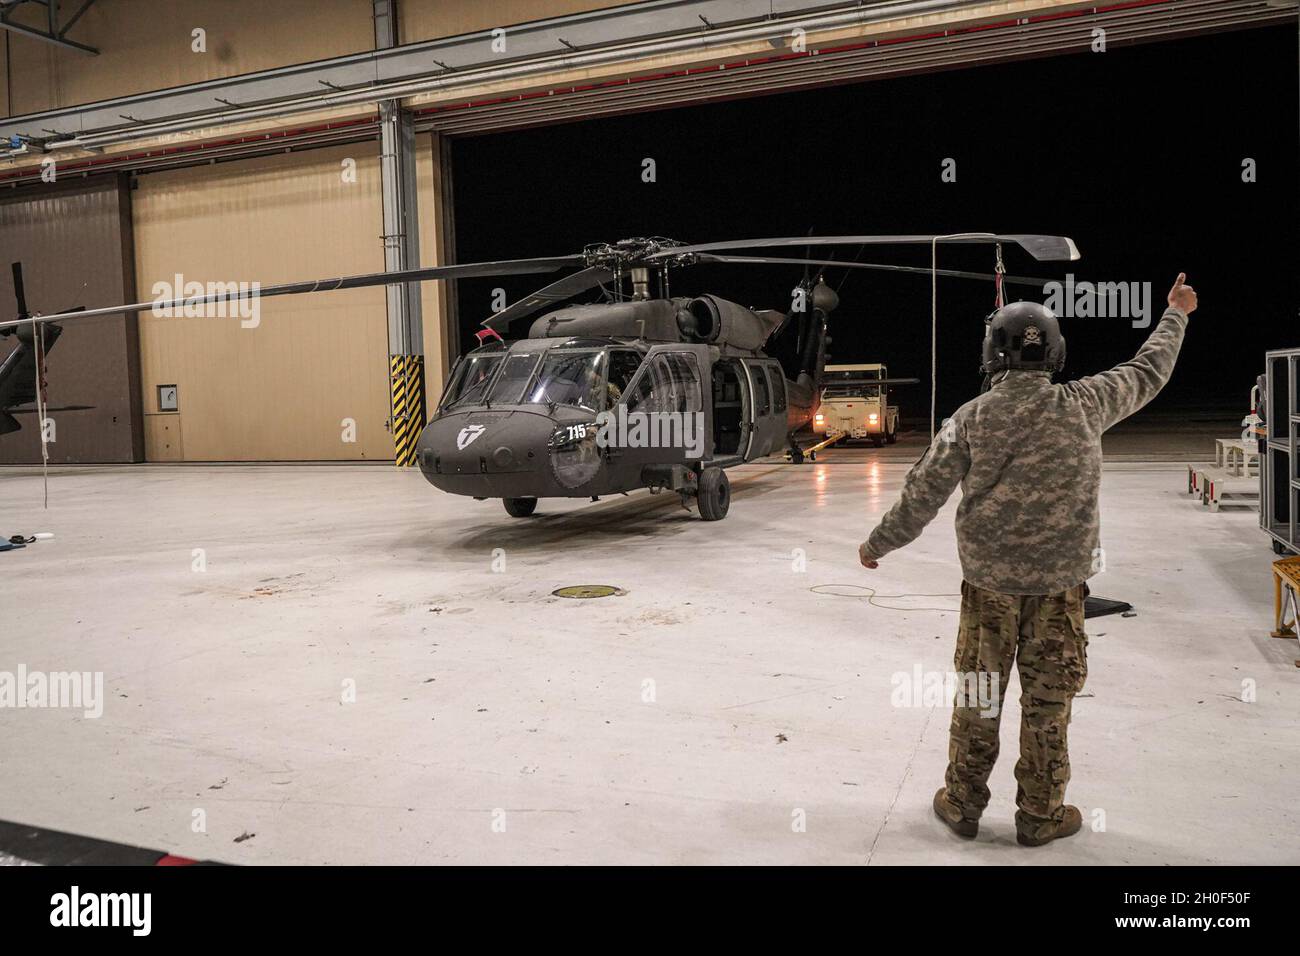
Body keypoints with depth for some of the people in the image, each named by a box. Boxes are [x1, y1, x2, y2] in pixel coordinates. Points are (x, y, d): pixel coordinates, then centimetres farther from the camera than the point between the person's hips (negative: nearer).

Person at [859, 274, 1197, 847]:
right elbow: (1148, 372, 12)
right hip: (1059, 583, 0)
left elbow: (922, 494, -5)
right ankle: (1040, 815, 24)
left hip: (988, 580, 0)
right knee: (1047, 701, 11)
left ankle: (963, 804, 24)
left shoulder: (971, 418, -8)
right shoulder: (1082, 405, -6)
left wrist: (877, 544, 9)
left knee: (976, 693, 12)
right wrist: (1176, 314, 30)